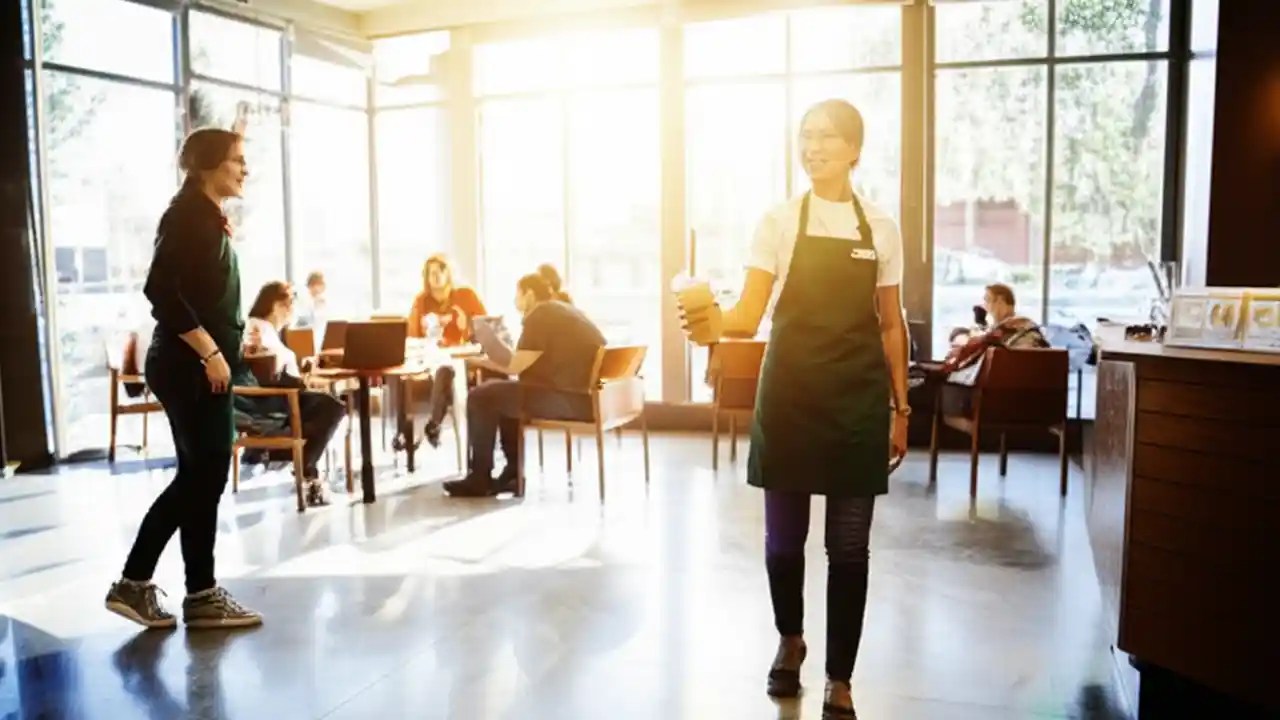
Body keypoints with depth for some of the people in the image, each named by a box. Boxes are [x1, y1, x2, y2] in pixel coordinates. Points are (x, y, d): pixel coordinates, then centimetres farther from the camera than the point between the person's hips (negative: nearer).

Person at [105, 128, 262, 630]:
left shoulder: (208, 218, 17)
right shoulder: (188, 214, -11)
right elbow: (161, 289, -22)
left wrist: (221, 350, 13)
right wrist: (210, 351, -22)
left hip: (199, 365, 10)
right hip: (190, 366, -10)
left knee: (198, 476, 13)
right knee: (206, 476, -1)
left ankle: (134, 584, 21)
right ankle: (201, 595, 12)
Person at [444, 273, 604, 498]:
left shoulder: (540, 315, -8)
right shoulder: (565, 310, 21)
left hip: (573, 398, -10)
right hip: (586, 393, 10)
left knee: (481, 397, -3)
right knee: (502, 395, 24)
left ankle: (479, 479, 6)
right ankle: (513, 473, 22)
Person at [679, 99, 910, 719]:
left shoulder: (881, 228, 7)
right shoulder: (779, 221, 1)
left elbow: (890, 325, 10)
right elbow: (750, 314, -8)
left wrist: (900, 406, 7)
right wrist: (715, 323, -30)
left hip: (859, 398, 1)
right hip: (790, 395, -1)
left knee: (848, 544, 4)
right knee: (784, 535, 9)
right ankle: (790, 640, 36)